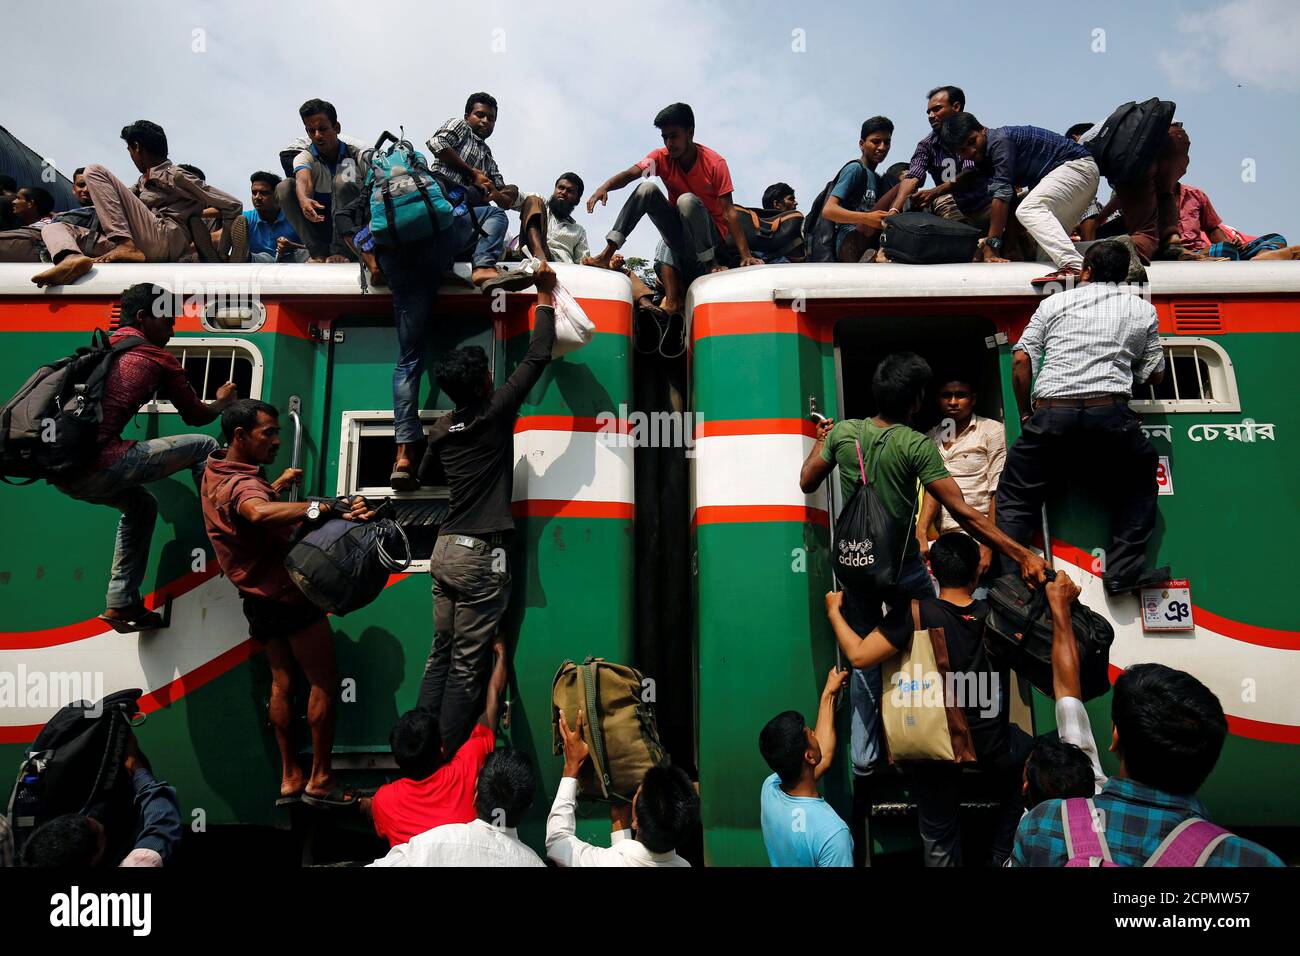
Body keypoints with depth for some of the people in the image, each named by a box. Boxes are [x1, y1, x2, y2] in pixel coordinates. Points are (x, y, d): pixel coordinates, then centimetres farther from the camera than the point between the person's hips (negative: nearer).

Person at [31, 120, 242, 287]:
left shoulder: (174, 175, 4)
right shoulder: (145, 181, 32)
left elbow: (233, 206, -4)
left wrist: (222, 254, -4)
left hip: (163, 240, -9)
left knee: (95, 172, -4)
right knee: (54, 227, 10)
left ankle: (126, 245, -22)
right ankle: (72, 258, -28)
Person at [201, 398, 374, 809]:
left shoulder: (216, 475, 8)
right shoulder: (240, 484, -25)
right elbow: (260, 513, -50)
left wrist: (279, 484, 29)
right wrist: (328, 507, -59)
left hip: (260, 596, 10)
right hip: (288, 595, -10)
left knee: (282, 682, 15)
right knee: (325, 682, 0)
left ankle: (289, 778, 22)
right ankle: (319, 780, 7)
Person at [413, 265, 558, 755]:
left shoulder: (442, 429, 8)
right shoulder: (495, 414, -10)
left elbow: (425, 473, 27)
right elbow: (536, 359, -8)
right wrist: (545, 299, 3)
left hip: (445, 550, 7)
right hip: (480, 555, -7)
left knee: (441, 654, 13)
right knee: (467, 665, -1)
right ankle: (449, 759, 4)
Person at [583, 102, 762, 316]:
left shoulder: (715, 164, -15)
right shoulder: (662, 157, -5)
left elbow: (728, 212, -18)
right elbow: (629, 174, -22)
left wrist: (746, 255, -26)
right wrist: (604, 187, -44)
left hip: (711, 235, -3)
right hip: (679, 230, 4)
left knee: (687, 200, -34)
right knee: (647, 189, -20)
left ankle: (710, 264, -18)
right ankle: (607, 254, -27)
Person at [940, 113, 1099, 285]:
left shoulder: (999, 140, -18)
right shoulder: (985, 158, 11)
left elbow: (1002, 193, -24)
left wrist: (992, 244, -26)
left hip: (1077, 163, -11)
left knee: (1029, 210, -29)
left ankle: (1074, 266, -43)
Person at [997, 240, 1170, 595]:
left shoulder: (1055, 303, 16)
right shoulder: (1143, 310, 19)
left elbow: (1021, 360, 7)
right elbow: (1155, 375, 21)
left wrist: (1026, 415, 17)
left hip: (1051, 413, -1)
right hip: (1110, 414, 1)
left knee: (1015, 498, 12)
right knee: (1139, 482, 26)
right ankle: (1123, 571, 16)